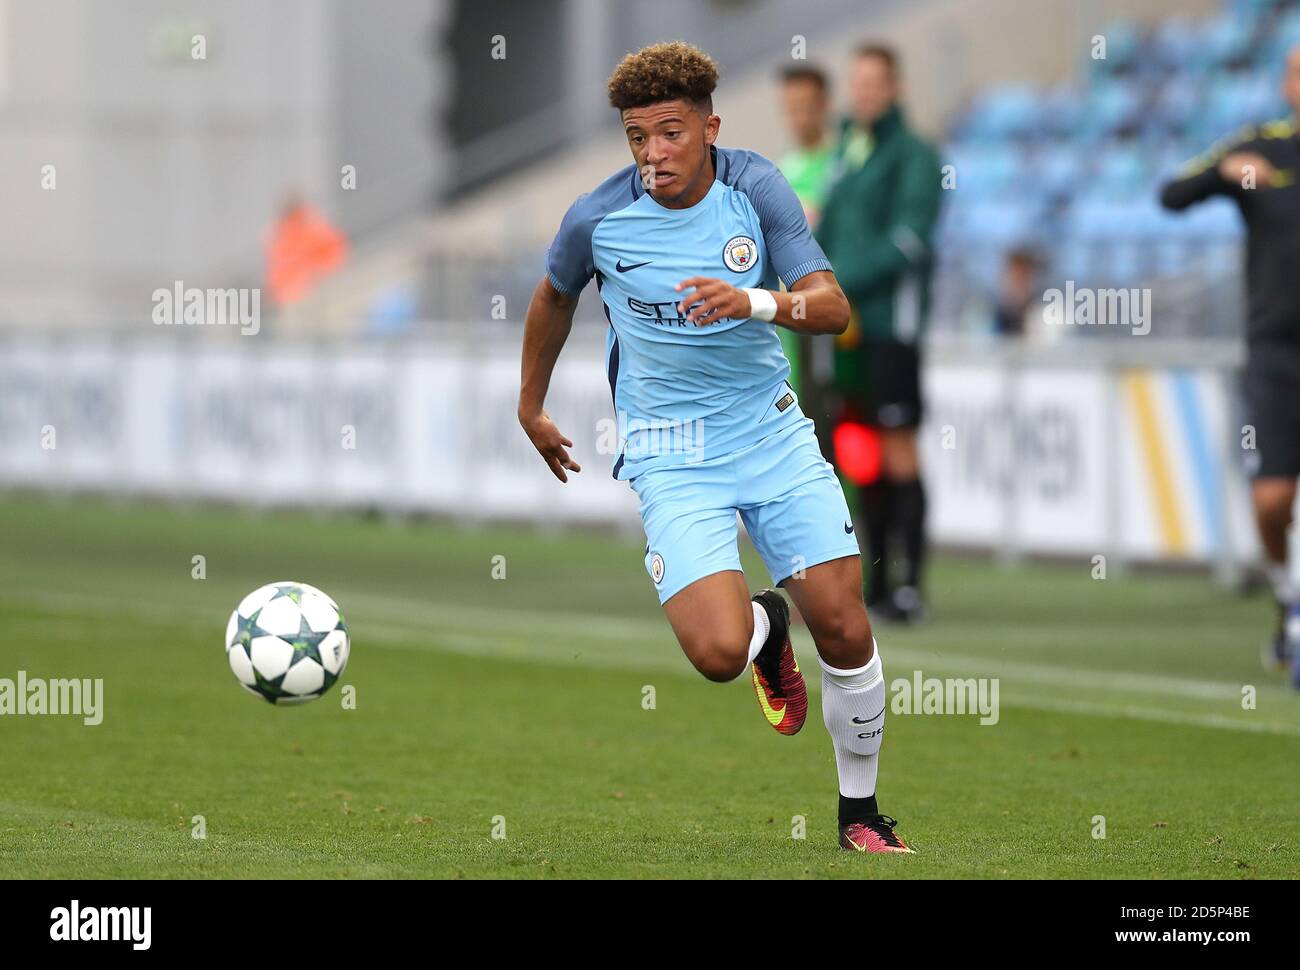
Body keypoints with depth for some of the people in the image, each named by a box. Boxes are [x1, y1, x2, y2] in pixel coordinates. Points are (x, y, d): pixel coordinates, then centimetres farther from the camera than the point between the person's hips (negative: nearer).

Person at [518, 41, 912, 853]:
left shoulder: (757, 189, -8)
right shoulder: (598, 219, -9)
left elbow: (833, 307, -14)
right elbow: (555, 298, 13)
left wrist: (752, 302, -33)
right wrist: (532, 406, 23)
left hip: (772, 429, 2)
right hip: (671, 454, -2)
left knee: (845, 628, -5)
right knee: (717, 651, -20)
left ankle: (861, 813, 18)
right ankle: (766, 628, 20)